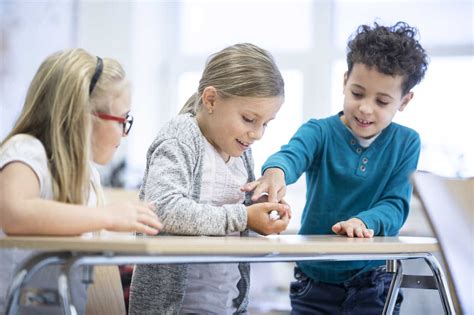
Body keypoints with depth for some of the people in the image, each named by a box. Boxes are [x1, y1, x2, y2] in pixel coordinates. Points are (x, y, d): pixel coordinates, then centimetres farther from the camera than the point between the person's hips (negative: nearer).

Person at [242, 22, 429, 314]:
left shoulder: (406, 144, -2)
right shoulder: (320, 132, -7)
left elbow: (396, 204, -10)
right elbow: (293, 154, -28)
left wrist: (363, 221, -31)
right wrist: (276, 171, -52)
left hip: (372, 283, 1)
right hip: (315, 281, 0)